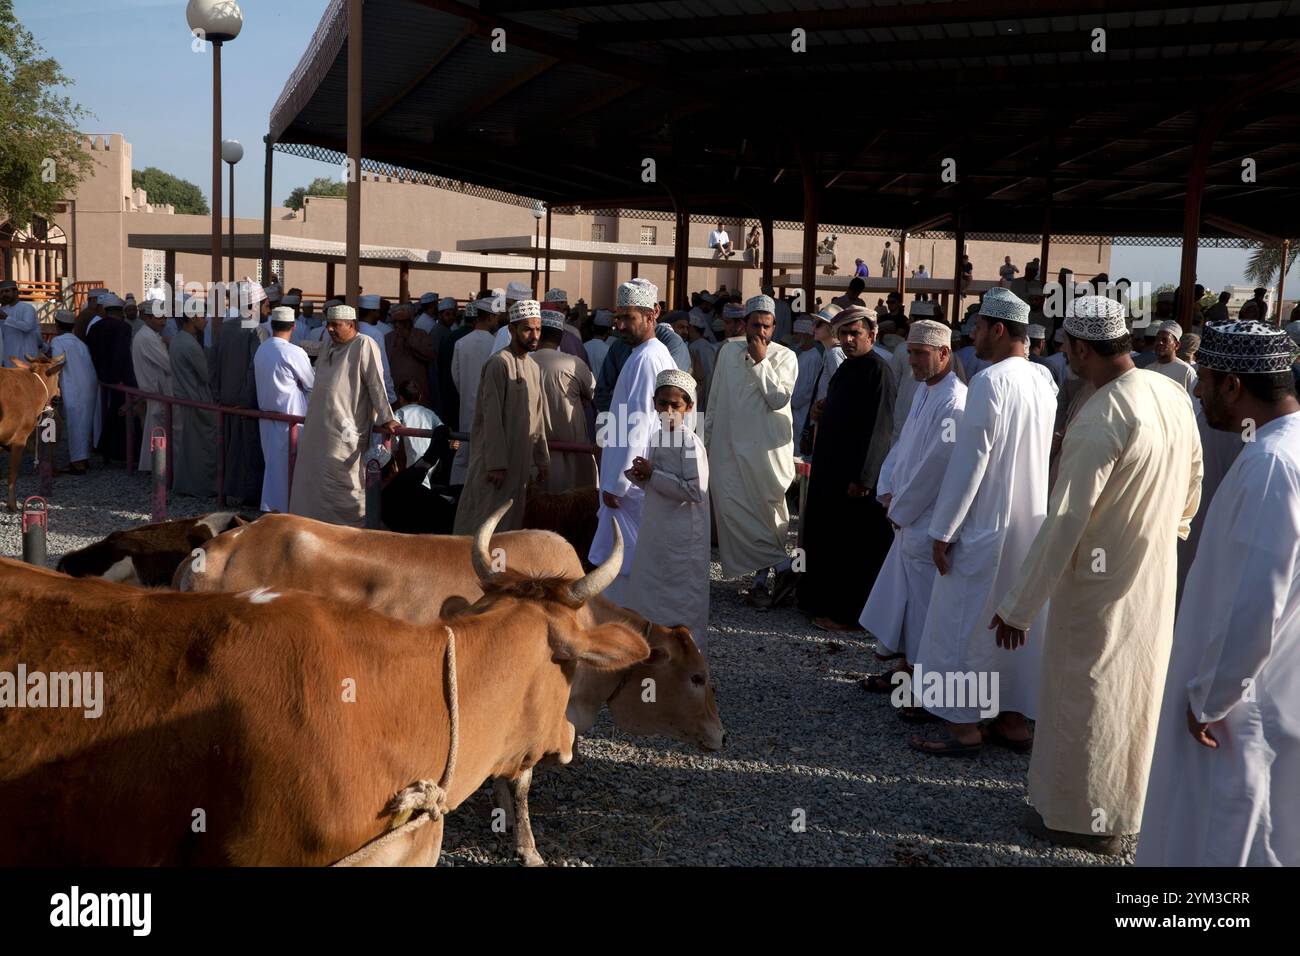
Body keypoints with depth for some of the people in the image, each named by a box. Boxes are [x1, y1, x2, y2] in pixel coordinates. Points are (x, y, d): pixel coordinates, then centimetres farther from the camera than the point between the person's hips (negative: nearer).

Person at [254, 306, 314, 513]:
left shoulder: (261, 349, 1)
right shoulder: (294, 353, -18)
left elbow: (258, 380, 12)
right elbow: (312, 385, -8)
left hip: (267, 412, 7)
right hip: (291, 414, -6)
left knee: (272, 460, 15)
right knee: (290, 461, 2)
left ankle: (271, 506, 22)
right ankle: (288, 507, 8)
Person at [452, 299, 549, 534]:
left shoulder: (533, 367, 12)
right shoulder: (499, 363, -13)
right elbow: (492, 417, -17)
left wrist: (542, 460, 15)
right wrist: (496, 464, -20)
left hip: (520, 461, 8)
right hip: (496, 460, -8)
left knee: (511, 522, 13)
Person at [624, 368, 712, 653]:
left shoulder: (690, 443, -17)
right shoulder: (657, 439, 9)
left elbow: (694, 491, -25)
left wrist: (653, 474, -20)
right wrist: (640, 477, -2)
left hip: (683, 535, -8)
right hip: (656, 529, 9)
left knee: (682, 593, 3)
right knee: (650, 587, 16)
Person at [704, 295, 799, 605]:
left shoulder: (785, 357, 1)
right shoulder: (728, 352, 13)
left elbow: (778, 399, -13)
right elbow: (714, 400, 18)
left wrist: (761, 361, -12)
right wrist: (705, 437, 17)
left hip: (766, 448, -4)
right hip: (728, 446, 4)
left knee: (764, 510, -3)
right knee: (732, 509, -2)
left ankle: (761, 579, 6)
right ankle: (781, 566, 3)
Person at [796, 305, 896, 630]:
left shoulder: (877, 370, -14)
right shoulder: (845, 368, 12)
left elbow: (880, 427, -19)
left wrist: (862, 477, -21)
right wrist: (821, 413, 3)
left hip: (857, 472, -9)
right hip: (830, 466, 9)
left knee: (854, 544, 0)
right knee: (823, 536, 15)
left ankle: (848, 613, 10)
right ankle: (822, 600, 28)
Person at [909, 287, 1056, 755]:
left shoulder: (989, 381, -17)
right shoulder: (1042, 383, 7)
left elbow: (969, 460, -18)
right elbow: (1039, 456, 14)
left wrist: (943, 531, -13)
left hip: (985, 526, -8)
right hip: (1030, 525, 8)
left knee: (962, 624, 3)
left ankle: (963, 726, 9)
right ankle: (1013, 720, 23)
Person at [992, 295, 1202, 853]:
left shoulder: (1098, 422, -27)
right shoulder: (1172, 395, -3)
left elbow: (1063, 524, -25)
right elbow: (1193, 480, 12)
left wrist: (1017, 607, -17)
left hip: (1100, 582, -8)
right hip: (1157, 572, 8)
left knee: (1085, 693, 9)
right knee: (1134, 686, 22)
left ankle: (1083, 816, 25)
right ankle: (1121, 796, 41)